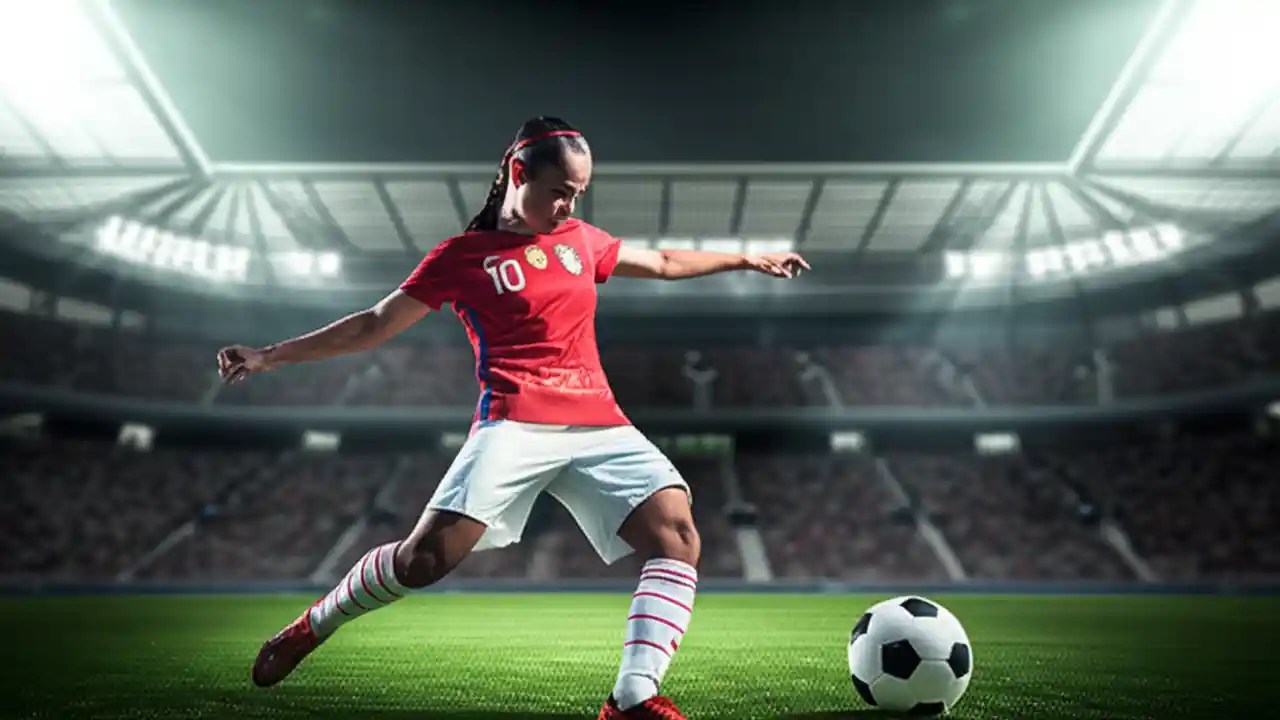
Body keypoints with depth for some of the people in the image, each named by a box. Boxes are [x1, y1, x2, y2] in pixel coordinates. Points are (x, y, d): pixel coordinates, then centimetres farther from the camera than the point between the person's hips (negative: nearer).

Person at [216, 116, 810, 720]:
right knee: (429, 554, -18)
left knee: (678, 537, -15)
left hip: (600, 426, 5)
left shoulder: (582, 240, 19)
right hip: (516, 424, -4)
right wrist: (271, 356, 5)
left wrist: (745, 259, 38)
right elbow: (374, 325, 9)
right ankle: (311, 627, 11)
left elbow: (663, 263, 32)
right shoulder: (463, 256, 6)